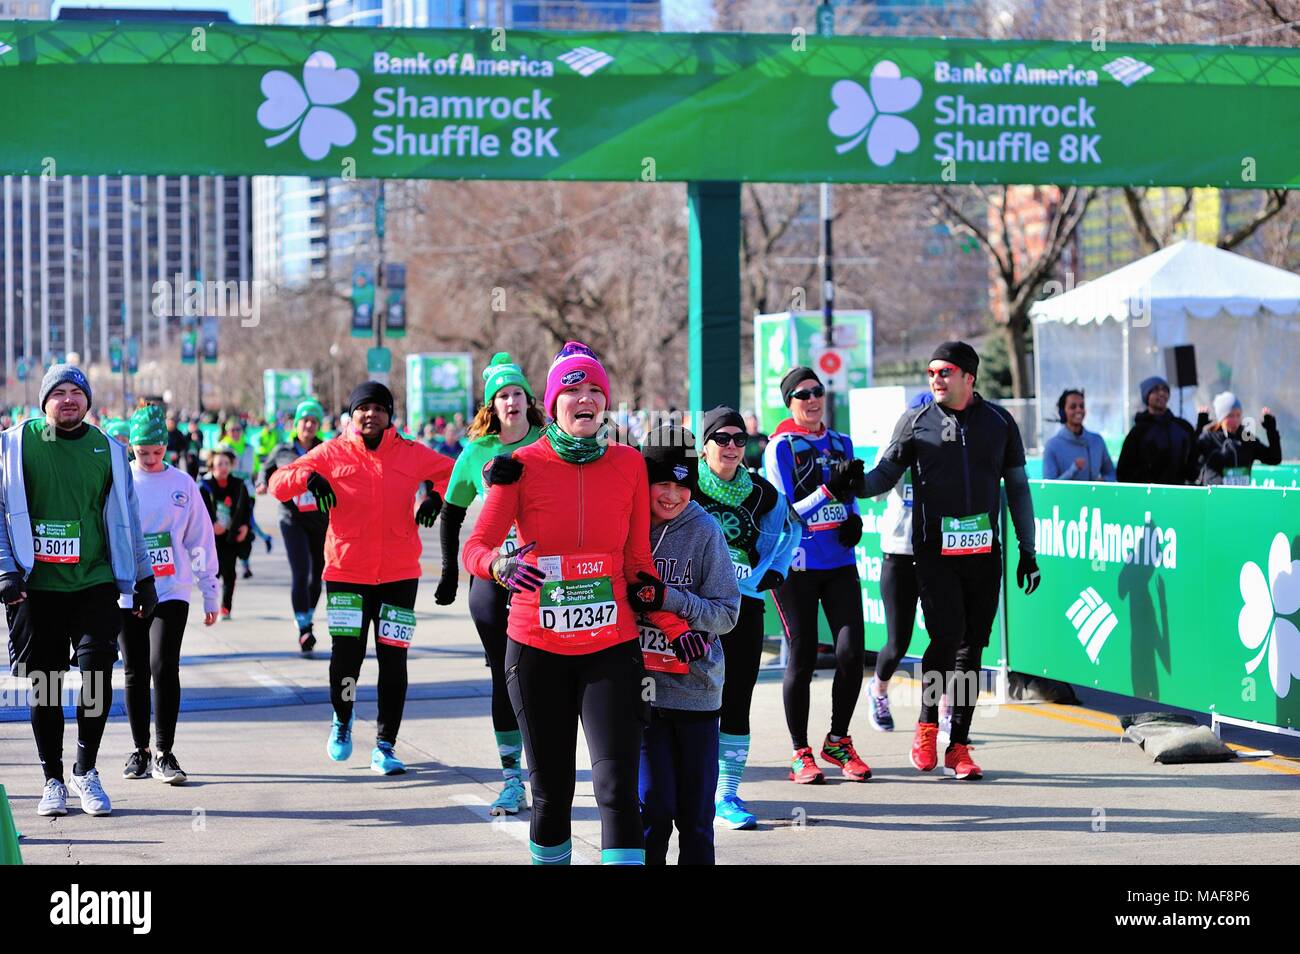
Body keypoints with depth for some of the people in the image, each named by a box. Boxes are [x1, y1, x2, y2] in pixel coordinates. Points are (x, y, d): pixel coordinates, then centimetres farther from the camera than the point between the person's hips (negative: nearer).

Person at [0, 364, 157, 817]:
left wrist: (143, 578, 17)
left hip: (94, 582, 1)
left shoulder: (107, 450, 8)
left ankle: (85, 771, 8)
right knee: (45, 685, 4)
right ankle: (53, 780, 16)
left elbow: (125, 519, 16)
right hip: (37, 587, -1)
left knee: (97, 675, -9)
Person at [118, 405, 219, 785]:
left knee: (164, 668, -11)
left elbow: (201, 539, 8)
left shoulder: (182, 484, 4)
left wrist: (211, 594, 9)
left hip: (171, 592, -1)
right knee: (135, 674, 8)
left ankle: (165, 753, -5)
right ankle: (140, 750, 19)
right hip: (127, 592, 1)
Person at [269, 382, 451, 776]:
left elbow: (450, 471, 19)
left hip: (399, 574, 1)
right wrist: (308, 477, -19)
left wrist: (436, 496, -2)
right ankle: (342, 720, 26)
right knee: (346, 654, -4)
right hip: (346, 573, -1)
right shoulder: (332, 453, 3)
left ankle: (385, 746, 11)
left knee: (393, 660, 1)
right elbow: (278, 484, 2)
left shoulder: (411, 454, 5)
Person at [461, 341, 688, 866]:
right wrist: (500, 565, -31)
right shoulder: (522, 465, -3)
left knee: (617, 785, -12)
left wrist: (672, 622, 2)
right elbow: (475, 547, -9)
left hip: (611, 649, 1)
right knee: (551, 790, 7)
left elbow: (638, 561, 11)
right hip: (537, 649, -1)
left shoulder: (629, 464, 4)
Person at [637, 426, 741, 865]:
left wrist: (674, 601, -19)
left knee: (696, 813, 4)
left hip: (695, 685, 0)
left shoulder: (705, 530, -2)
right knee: (654, 805, -8)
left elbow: (726, 613, -3)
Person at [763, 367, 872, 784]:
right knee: (802, 659, 0)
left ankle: (838, 742, 14)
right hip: (797, 567, -4)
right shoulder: (780, 448, -5)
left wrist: (854, 519, 0)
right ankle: (800, 754, 13)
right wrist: (830, 489, -22)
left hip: (840, 564, 4)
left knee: (851, 654, -5)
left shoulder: (841, 443, 11)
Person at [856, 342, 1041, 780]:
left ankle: (958, 747, 11)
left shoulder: (999, 422, 8)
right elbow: (887, 473, 7)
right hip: (934, 551, -2)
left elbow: (1017, 487, 14)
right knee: (946, 637, -16)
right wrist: (855, 486, -15)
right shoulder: (916, 421, 3)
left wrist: (1028, 549, 12)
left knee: (971, 647, 4)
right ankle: (927, 723, 7)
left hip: (984, 554, 2)